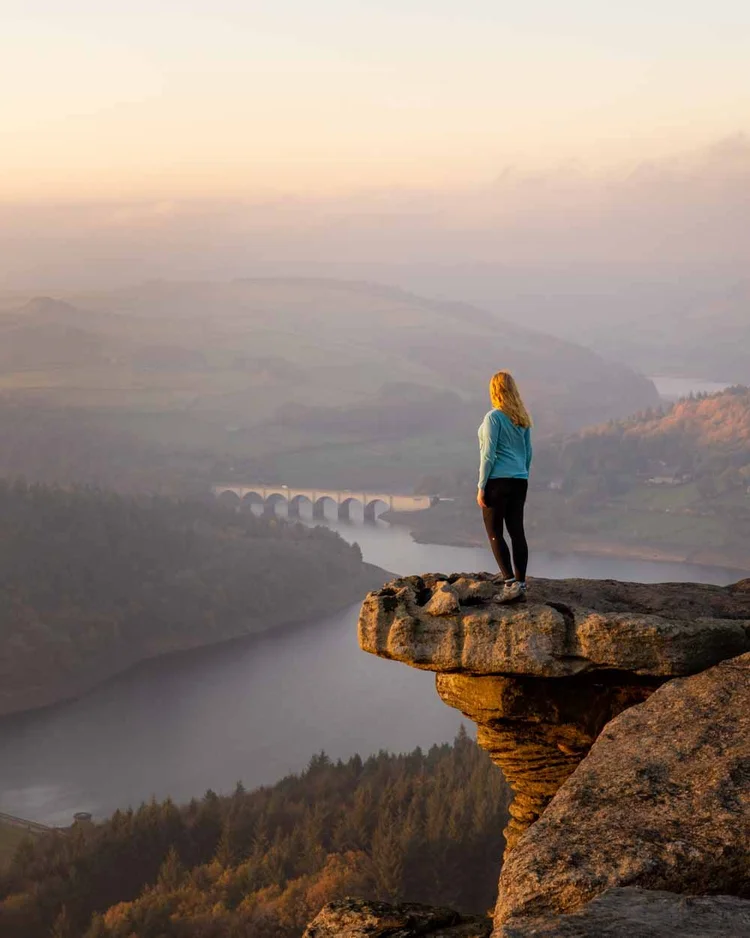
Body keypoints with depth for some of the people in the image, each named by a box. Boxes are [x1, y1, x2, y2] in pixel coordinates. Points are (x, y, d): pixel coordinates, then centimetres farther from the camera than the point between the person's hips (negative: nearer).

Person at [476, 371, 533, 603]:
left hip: (497, 481, -7)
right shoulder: (523, 419, 10)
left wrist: (481, 487, -9)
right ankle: (520, 586, 5)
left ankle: (510, 583, -11)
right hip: (519, 481, 7)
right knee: (517, 532, 7)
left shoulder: (494, 417, -11)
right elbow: (528, 452, 15)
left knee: (495, 534, -1)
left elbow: (489, 454, -13)